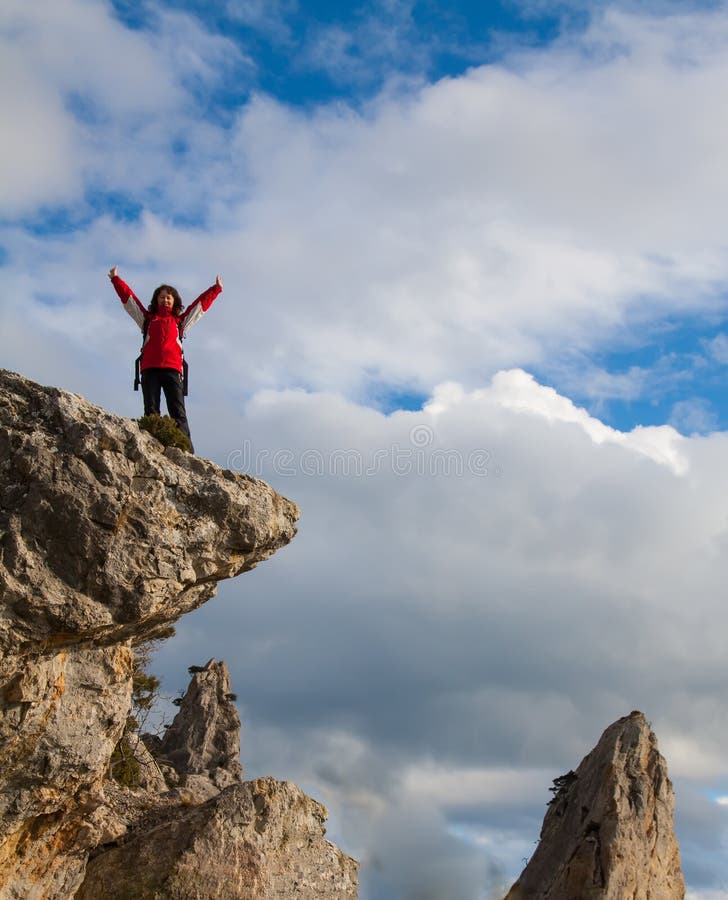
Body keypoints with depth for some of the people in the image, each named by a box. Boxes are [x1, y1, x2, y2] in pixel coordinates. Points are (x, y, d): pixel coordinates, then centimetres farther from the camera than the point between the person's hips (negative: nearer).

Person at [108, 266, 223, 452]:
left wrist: (216, 289, 33)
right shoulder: (148, 319, 24)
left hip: (172, 369, -1)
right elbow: (128, 297, 26)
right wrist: (116, 280, 25)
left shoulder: (180, 321, 24)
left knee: (178, 412, -12)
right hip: (150, 369, 1)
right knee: (151, 411, -9)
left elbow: (201, 303, 30)